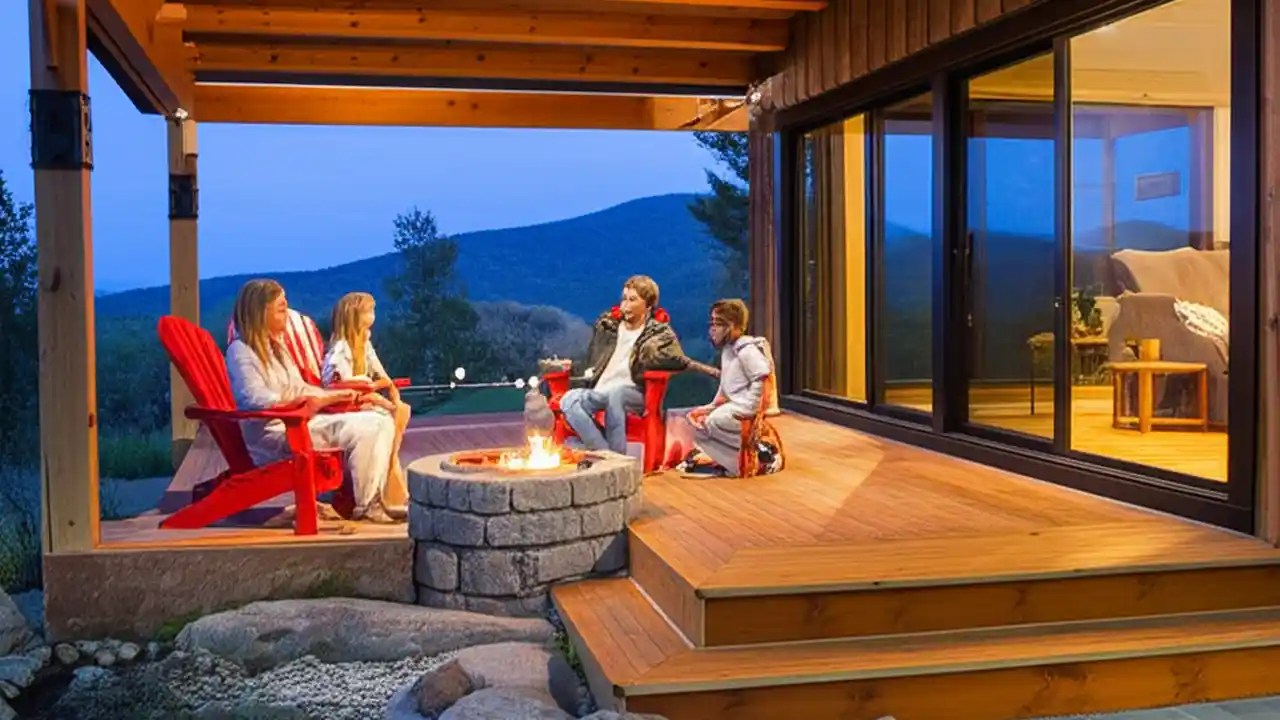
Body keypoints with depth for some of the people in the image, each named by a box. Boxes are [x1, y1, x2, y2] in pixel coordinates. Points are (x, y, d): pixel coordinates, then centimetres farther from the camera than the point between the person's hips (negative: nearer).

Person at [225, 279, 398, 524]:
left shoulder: (275, 346, 21)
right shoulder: (240, 350, -8)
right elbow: (257, 399, -23)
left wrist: (334, 396, 12)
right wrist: (299, 405, -35)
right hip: (273, 432, -9)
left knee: (381, 422, -7)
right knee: (361, 430, -27)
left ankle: (373, 498, -13)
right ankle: (365, 506, -15)